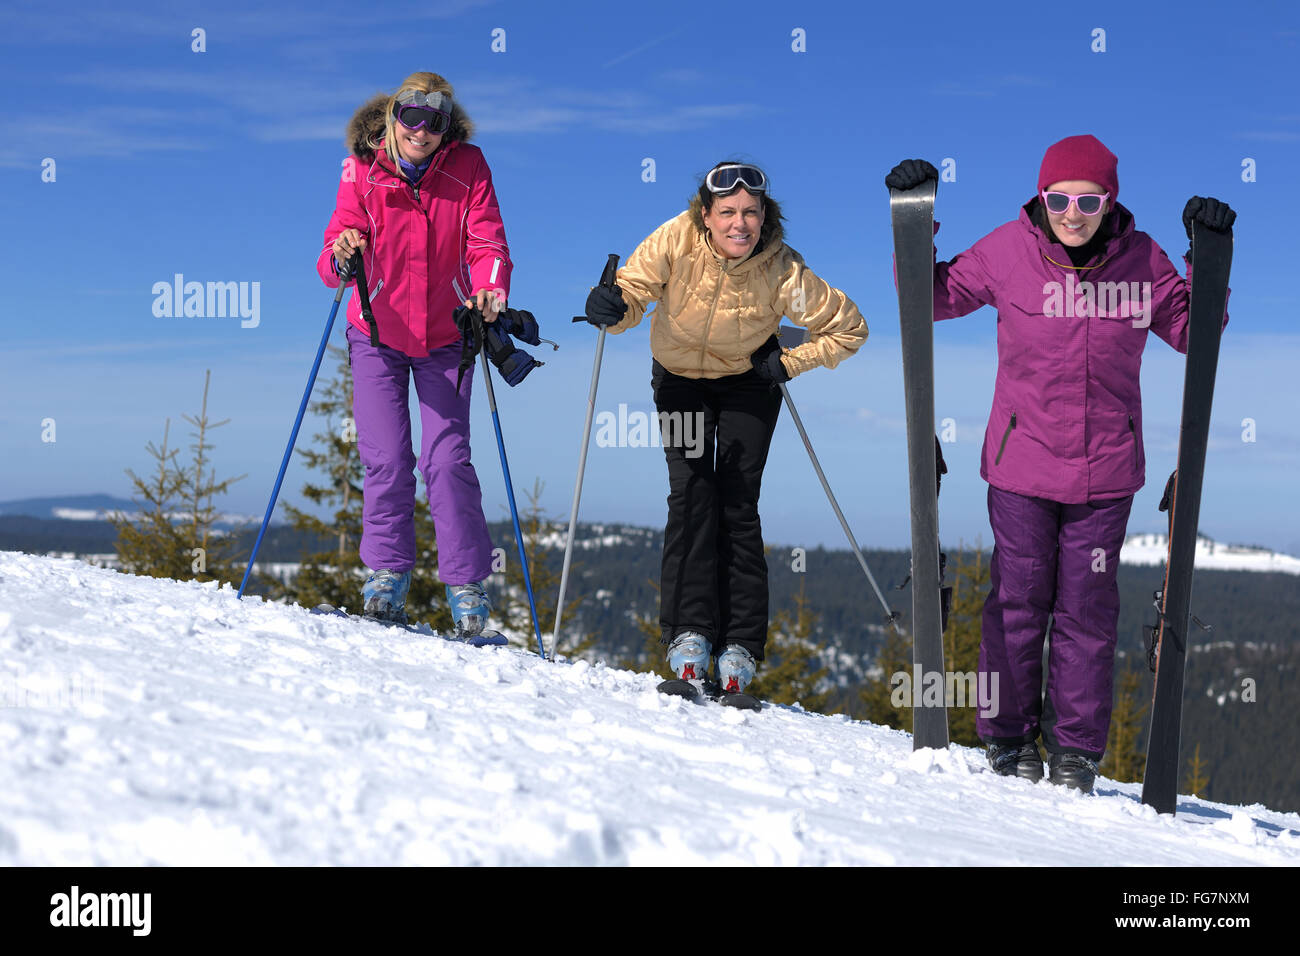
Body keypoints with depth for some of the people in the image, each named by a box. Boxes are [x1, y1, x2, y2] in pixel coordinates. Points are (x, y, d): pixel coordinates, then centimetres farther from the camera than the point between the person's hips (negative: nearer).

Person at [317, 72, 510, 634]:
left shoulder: (467, 167, -8)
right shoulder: (362, 169, -8)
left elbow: (487, 244, -13)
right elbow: (336, 262, -13)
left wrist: (489, 291, -34)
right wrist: (341, 257, -38)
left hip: (444, 338, 0)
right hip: (377, 334, 0)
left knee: (447, 460, -5)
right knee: (386, 460, -3)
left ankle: (468, 584, 7)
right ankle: (388, 572, 17)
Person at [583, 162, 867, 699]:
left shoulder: (782, 271, -26)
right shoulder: (677, 241, -25)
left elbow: (849, 329, -16)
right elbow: (636, 290, -25)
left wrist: (790, 364, -20)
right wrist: (615, 308, -47)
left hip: (747, 380, -1)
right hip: (679, 377, 1)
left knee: (738, 503, -9)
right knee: (692, 492, -15)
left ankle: (739, 648, -7)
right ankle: (688, 631, -14)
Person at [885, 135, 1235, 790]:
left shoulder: (1141, 261, -2)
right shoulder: (1007, 252, -4)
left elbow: (1192, 331, 9)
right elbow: (935, 297, 10)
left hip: (1105, 469, 1)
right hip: (1021, 465, -1)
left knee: (1087, 608, 5)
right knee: (1018, 600, 3)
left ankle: (1075, 748, 15)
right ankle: (1010, 738, 17)